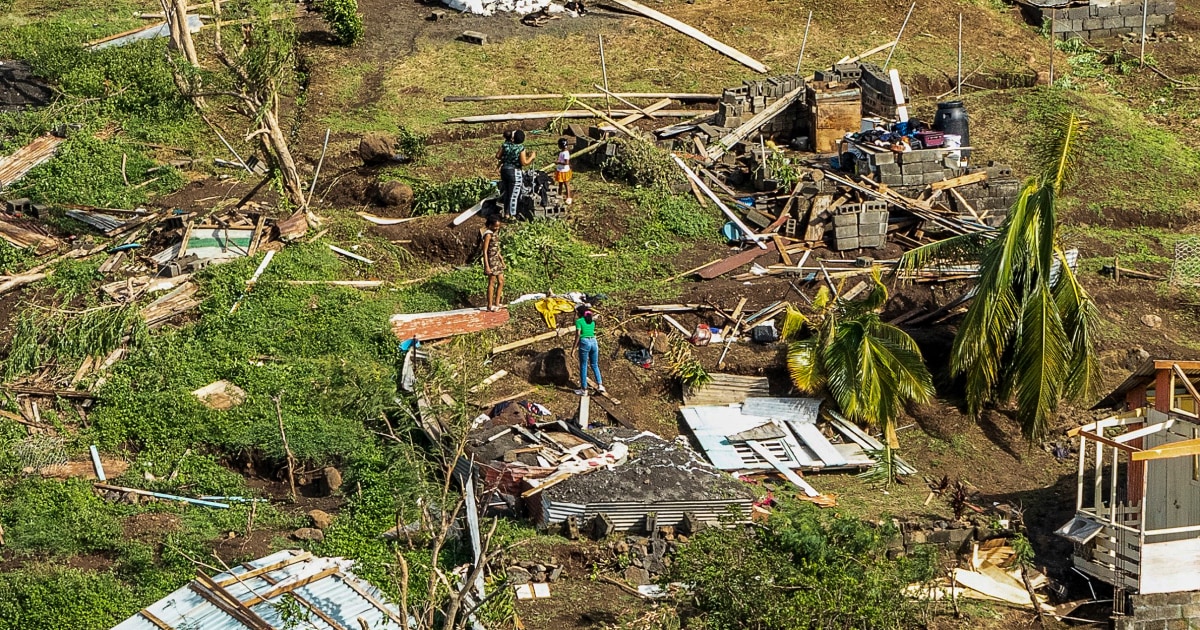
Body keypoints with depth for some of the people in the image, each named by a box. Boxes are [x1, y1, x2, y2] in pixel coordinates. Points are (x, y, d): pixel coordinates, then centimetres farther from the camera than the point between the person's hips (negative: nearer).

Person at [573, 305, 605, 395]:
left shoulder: (579, 321, -4)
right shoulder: (592, 321, 14)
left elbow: (578, 334, -11)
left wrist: (575, 346, -8)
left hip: (584, 342, -5)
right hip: (594, 342, 5)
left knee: (583, 366, 2)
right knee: (595, 365, 16)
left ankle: (584, 389, 4)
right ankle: (600, 385, 4)